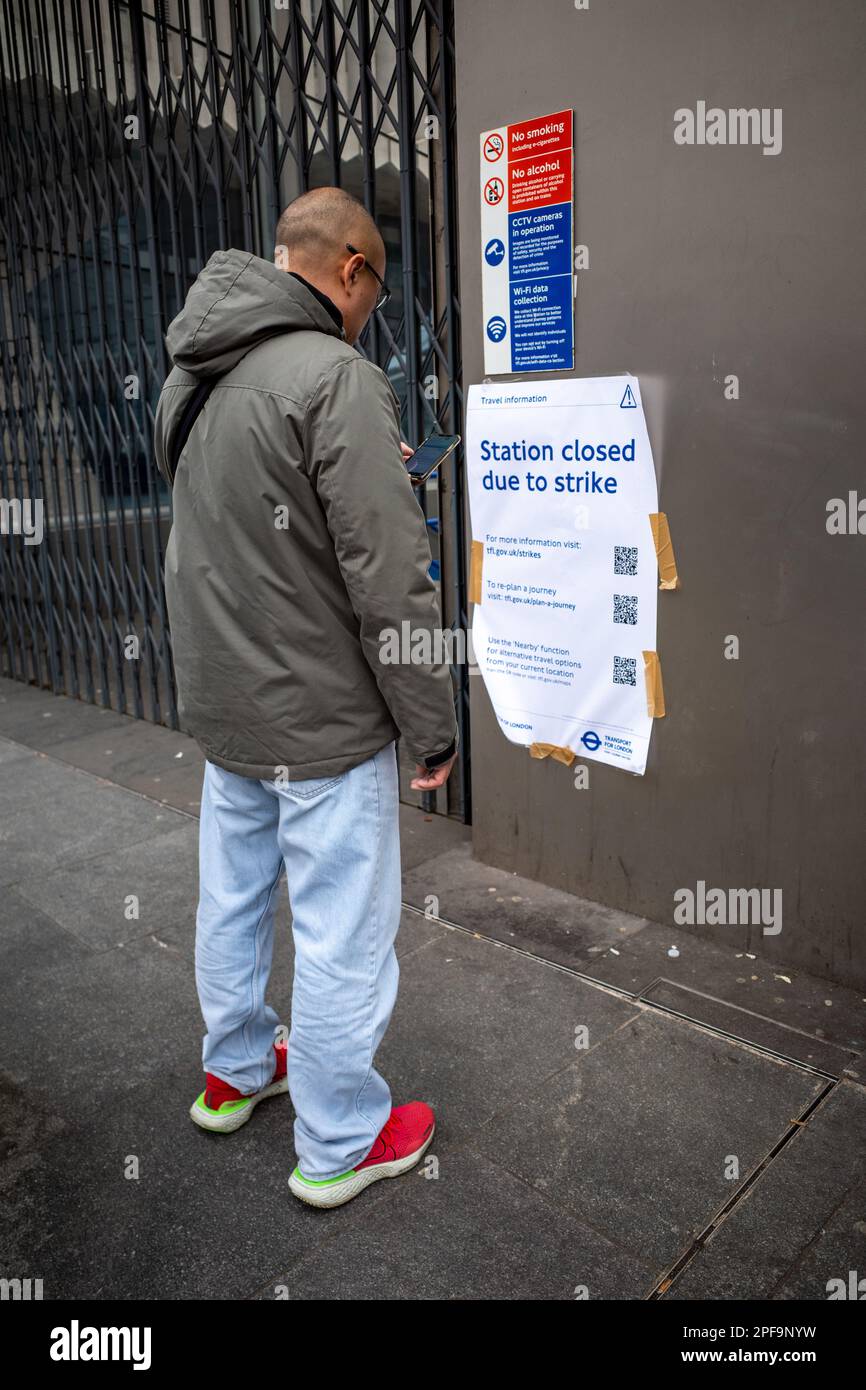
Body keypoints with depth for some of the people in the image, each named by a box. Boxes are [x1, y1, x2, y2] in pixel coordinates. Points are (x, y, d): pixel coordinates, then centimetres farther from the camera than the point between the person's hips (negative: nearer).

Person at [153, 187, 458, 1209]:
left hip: (219, 703, 9)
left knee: (230, 898, 22)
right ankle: (340, 1143, 25)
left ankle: (234, 1072, 44)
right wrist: (433, 728, -13)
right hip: (321, 718, -8)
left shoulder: (191, 375, 7)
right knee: (341, 932, 6)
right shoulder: (337, 379, -19)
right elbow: (390, 582, -22)